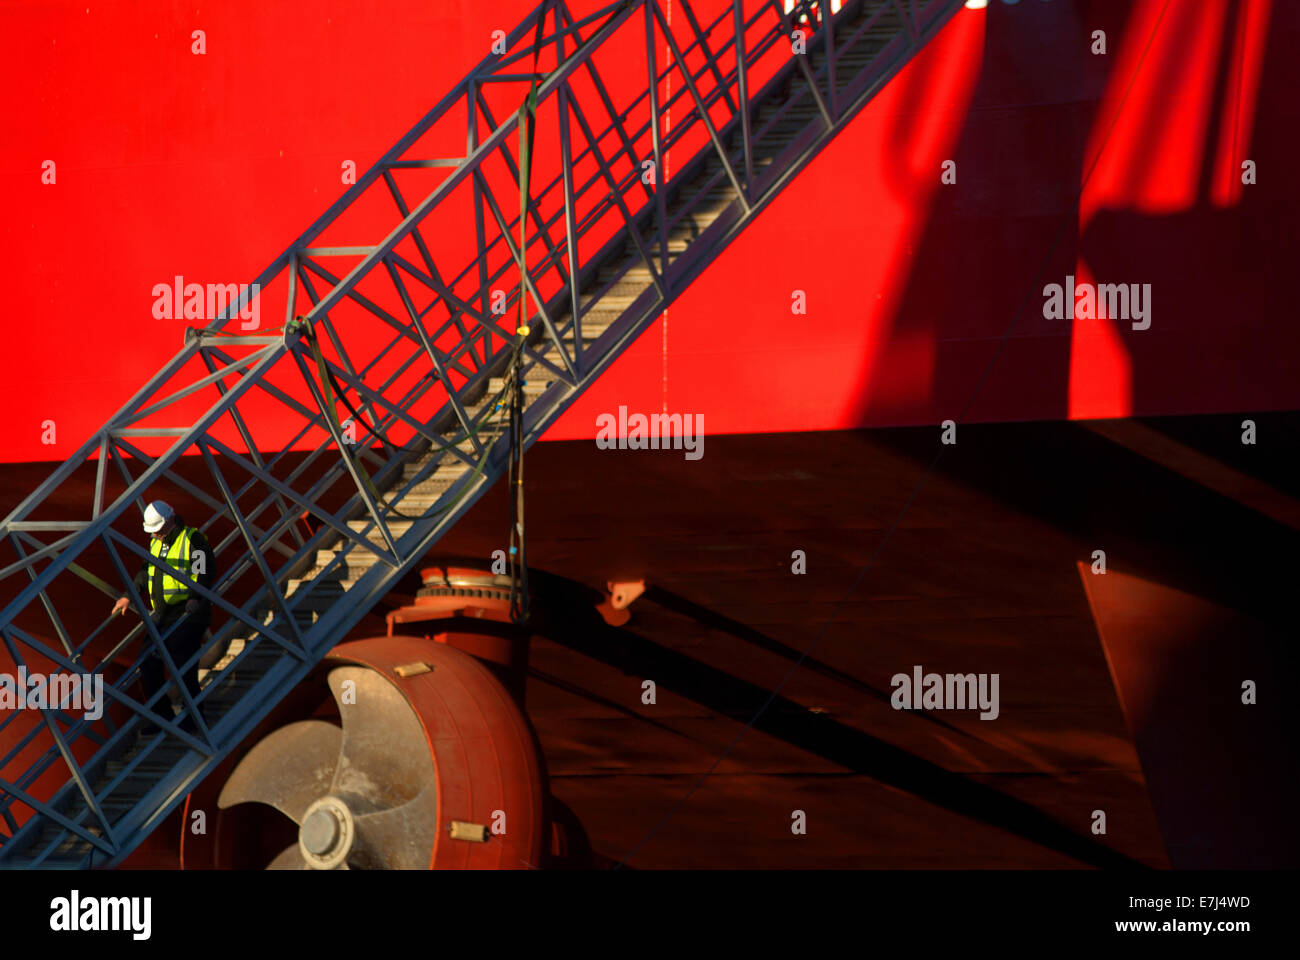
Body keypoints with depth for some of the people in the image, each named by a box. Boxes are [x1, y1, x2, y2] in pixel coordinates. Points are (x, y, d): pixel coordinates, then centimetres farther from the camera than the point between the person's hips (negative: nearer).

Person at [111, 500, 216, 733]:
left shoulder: (193, 539, -9)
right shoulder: (156, 543, 16)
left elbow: (206, 572, -16)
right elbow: (145, 572, 27)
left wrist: (196, 600, -28)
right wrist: (129, 596, 15)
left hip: (187, 614, -8)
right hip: (162, 615, 8)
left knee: (183, 666, -7)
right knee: (149, 664, 4)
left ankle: (192, 716, 6)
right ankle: (162, 715, 15)